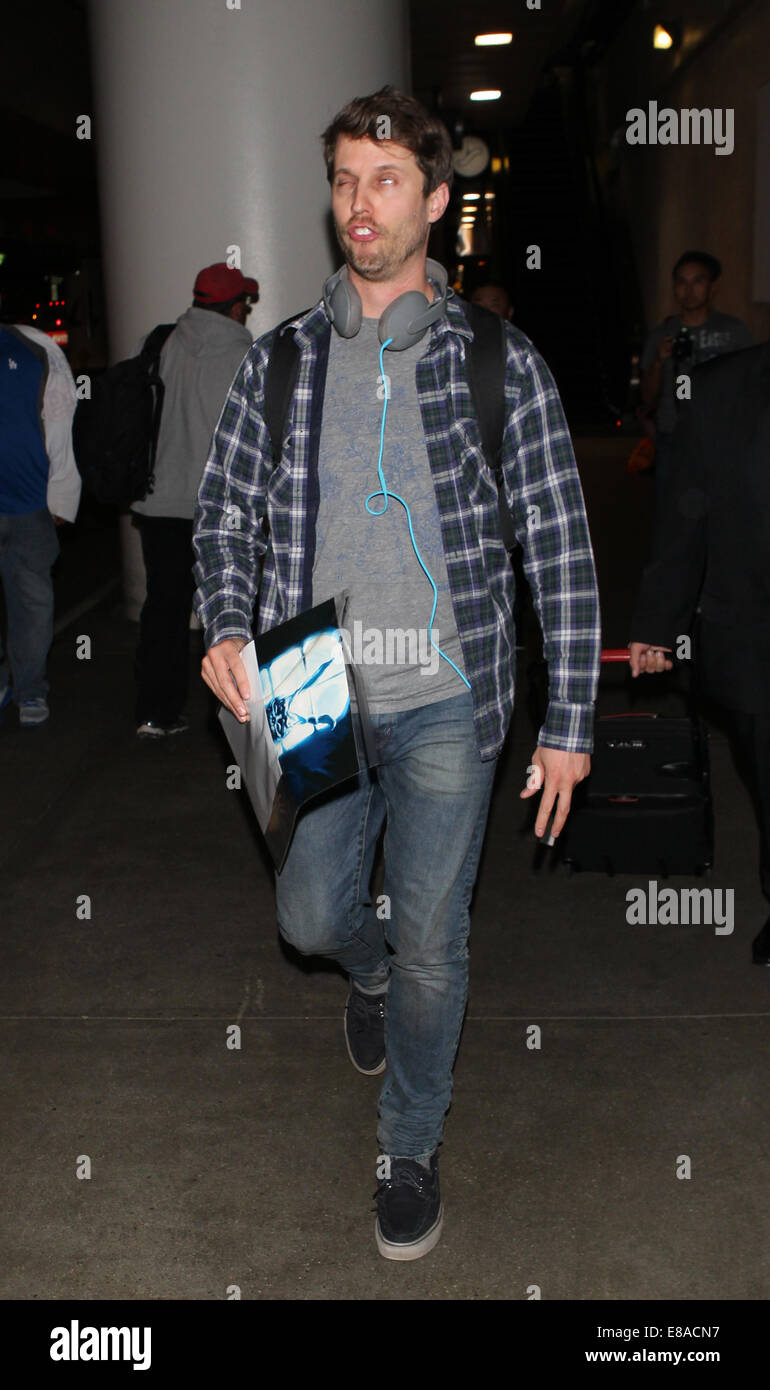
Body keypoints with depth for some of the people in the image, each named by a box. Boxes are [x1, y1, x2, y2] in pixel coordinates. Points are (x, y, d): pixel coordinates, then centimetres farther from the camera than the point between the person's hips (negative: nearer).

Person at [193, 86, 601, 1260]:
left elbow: (561, 547, -4)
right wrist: (225, 628, -10)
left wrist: (570, 721, -6)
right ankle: (370, 969, 52)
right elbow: (224, 508, 9)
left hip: (444, 707, -2)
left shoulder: (499, 360, -5)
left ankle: (412, 1145, 31)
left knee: (430, 945, 7)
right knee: (312, 918, 14)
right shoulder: (281, 359, 3)